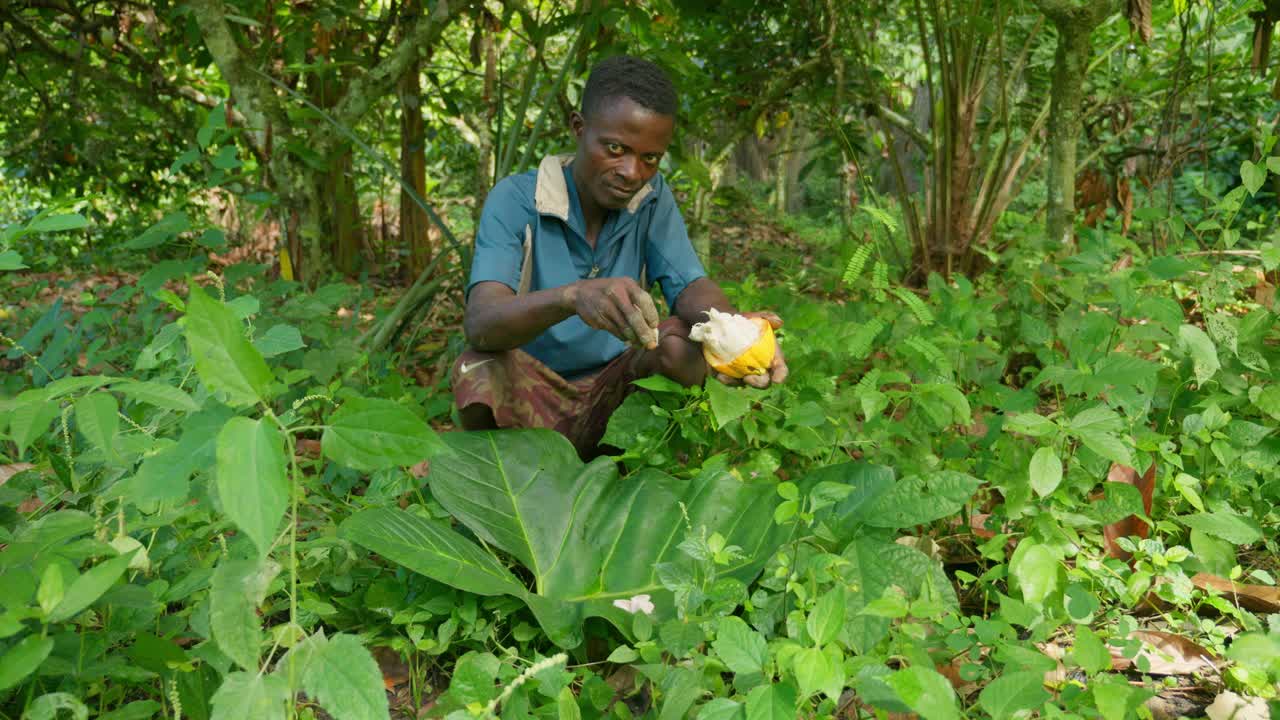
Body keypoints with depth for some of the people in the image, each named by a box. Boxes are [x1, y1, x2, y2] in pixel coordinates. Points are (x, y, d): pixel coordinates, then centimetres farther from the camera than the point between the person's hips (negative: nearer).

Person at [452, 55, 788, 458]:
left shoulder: (652, 198, -1)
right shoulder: (514, 201, -14)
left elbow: (691, 288, -15)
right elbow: (479, 323, -30)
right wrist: (571, 297, -52)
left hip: (614, 397, 3)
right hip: (528, 405, -2)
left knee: (679, 339, -25)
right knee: (481, 369, -34)